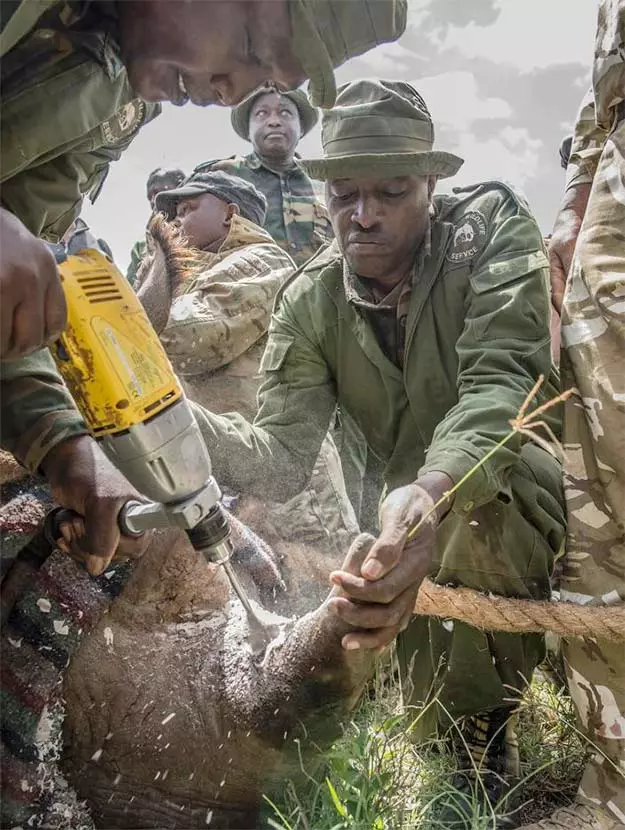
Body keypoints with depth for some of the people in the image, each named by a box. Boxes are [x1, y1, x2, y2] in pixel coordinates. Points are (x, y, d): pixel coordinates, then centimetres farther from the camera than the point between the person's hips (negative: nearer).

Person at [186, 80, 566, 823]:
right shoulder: (310, 302, -9)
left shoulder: (491, 225, -17)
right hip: (419, 516, 4)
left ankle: (484, 743, -10)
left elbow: (500, 385, -33)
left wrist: (431, 492, -54)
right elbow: (281, 455, -17)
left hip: (528, 491, -3)